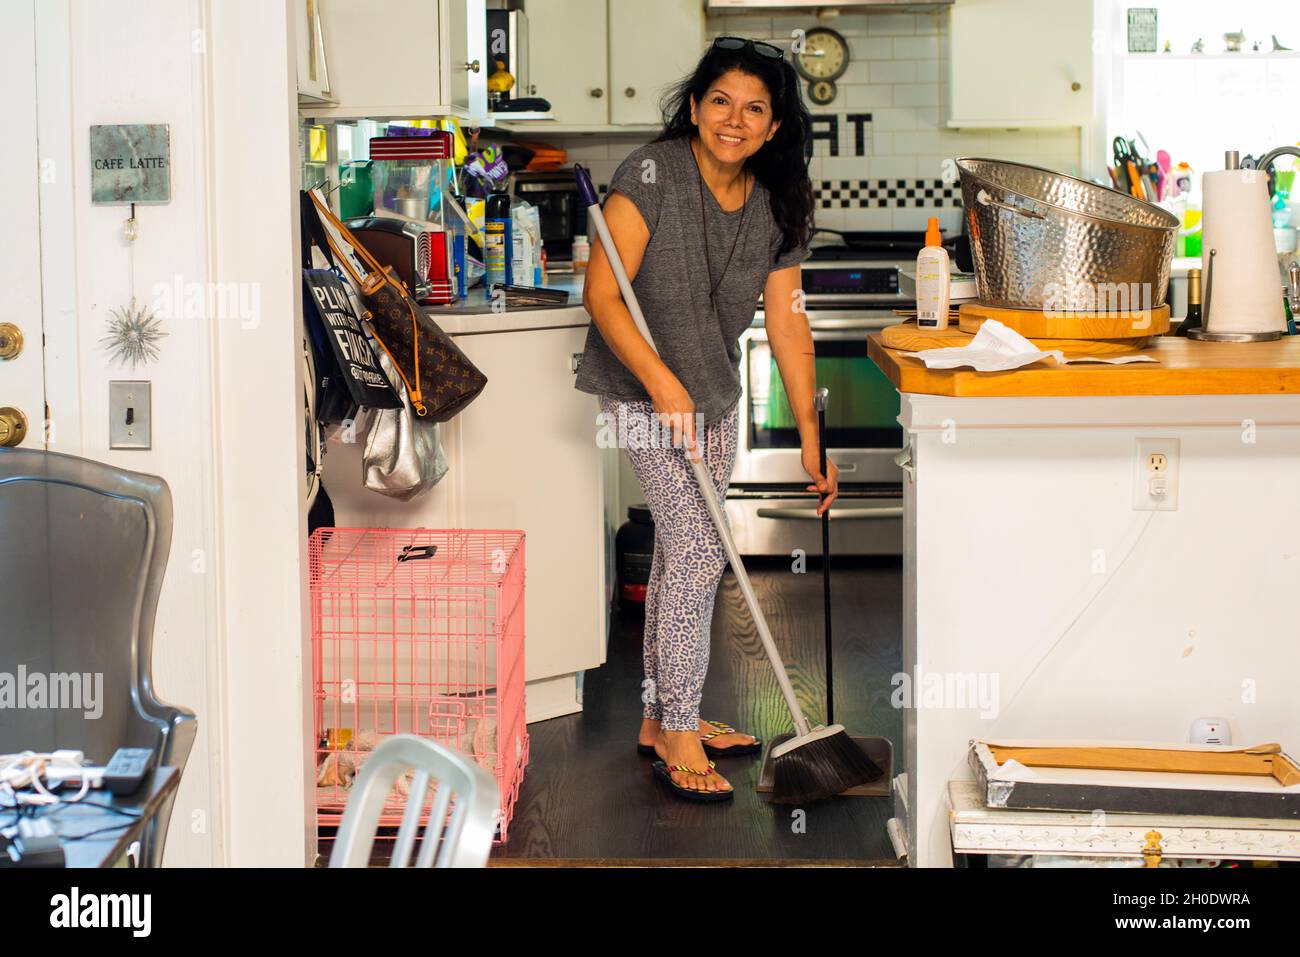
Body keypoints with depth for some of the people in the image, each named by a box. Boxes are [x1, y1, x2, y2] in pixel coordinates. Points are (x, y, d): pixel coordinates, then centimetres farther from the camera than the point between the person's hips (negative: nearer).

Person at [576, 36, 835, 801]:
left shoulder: (777, 207, -3)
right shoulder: (653, 174, -19)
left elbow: (787, 322, 0)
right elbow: (603, 294, -20)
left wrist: (811, 436, -2)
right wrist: (664, 385, -27)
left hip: (715, 393, 6)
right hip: (642, 386, -6)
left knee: (683, 552, 13)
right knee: (699, 549, -12)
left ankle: (662, 716, 26)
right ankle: (678, 733, -3)